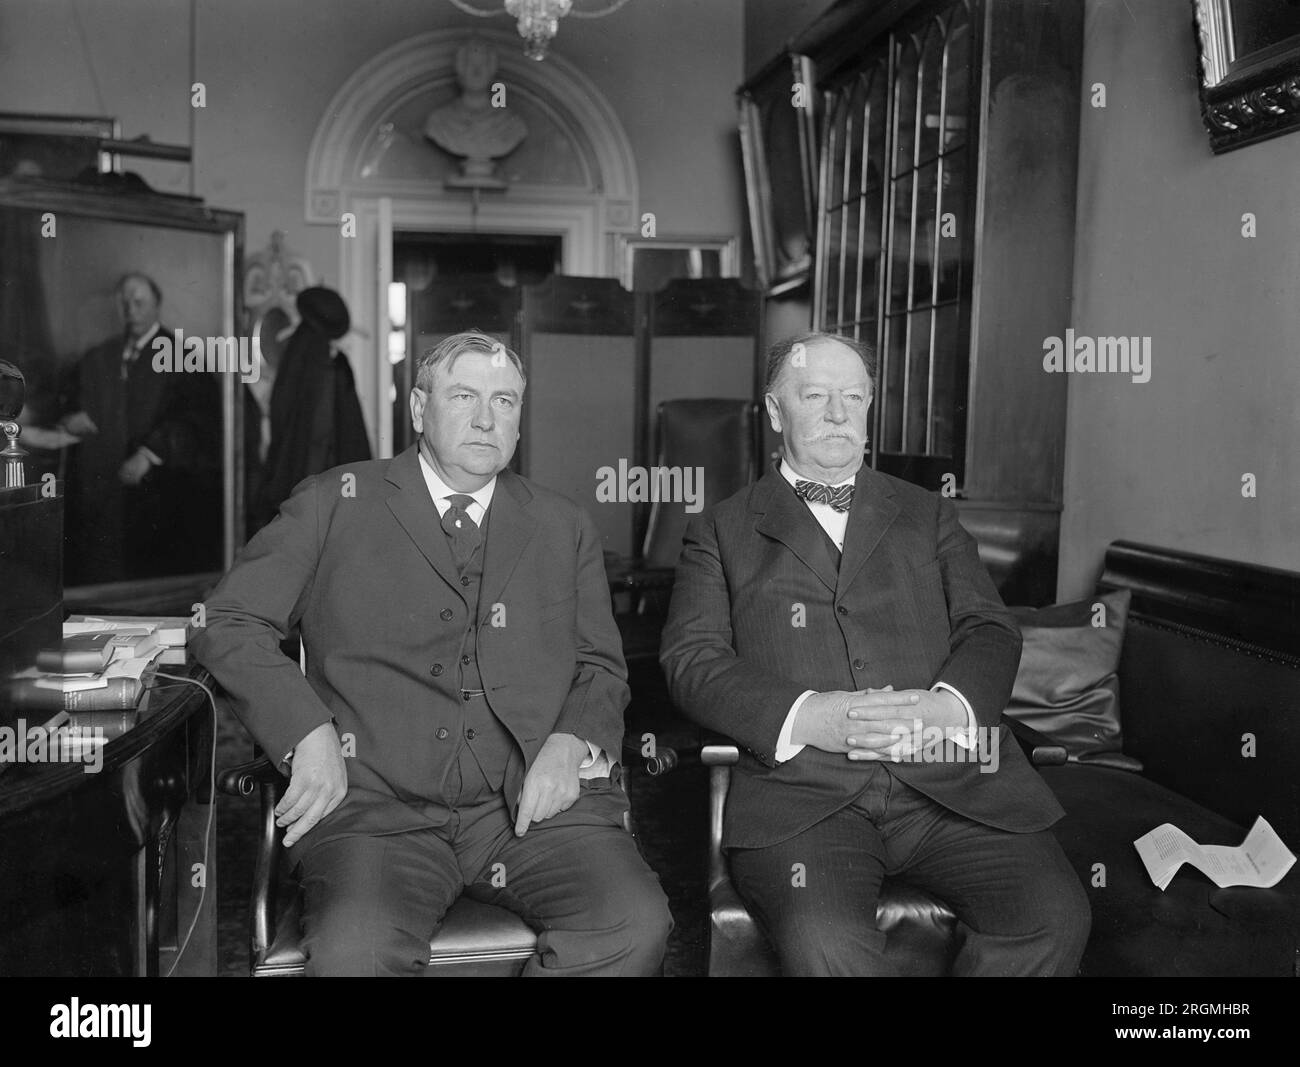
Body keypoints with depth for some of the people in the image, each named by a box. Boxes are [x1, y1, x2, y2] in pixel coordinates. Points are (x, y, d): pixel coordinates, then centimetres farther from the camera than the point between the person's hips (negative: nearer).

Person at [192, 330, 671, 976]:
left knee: (635, 926, -24)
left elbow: (601, 667, 20)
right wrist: (309, 734, -8)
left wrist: (570, 740, -2)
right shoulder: (333, 504, 11)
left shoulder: (564, 528, 19)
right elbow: (227, 624, 7)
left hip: (533, 801, 3)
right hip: (375, 802, -2)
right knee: (354, 950, -32)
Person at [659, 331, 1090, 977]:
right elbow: (690, 661, 3)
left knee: (1054, 918, -21)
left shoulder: (929, 516, 24)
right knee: (827, 946, -32)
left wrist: (950, 705, -11)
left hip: (949, 778, 3)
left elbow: (989, 630, 13)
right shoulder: (721, 532, 16)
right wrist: (804, 717, -14)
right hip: (801, 789, -2)